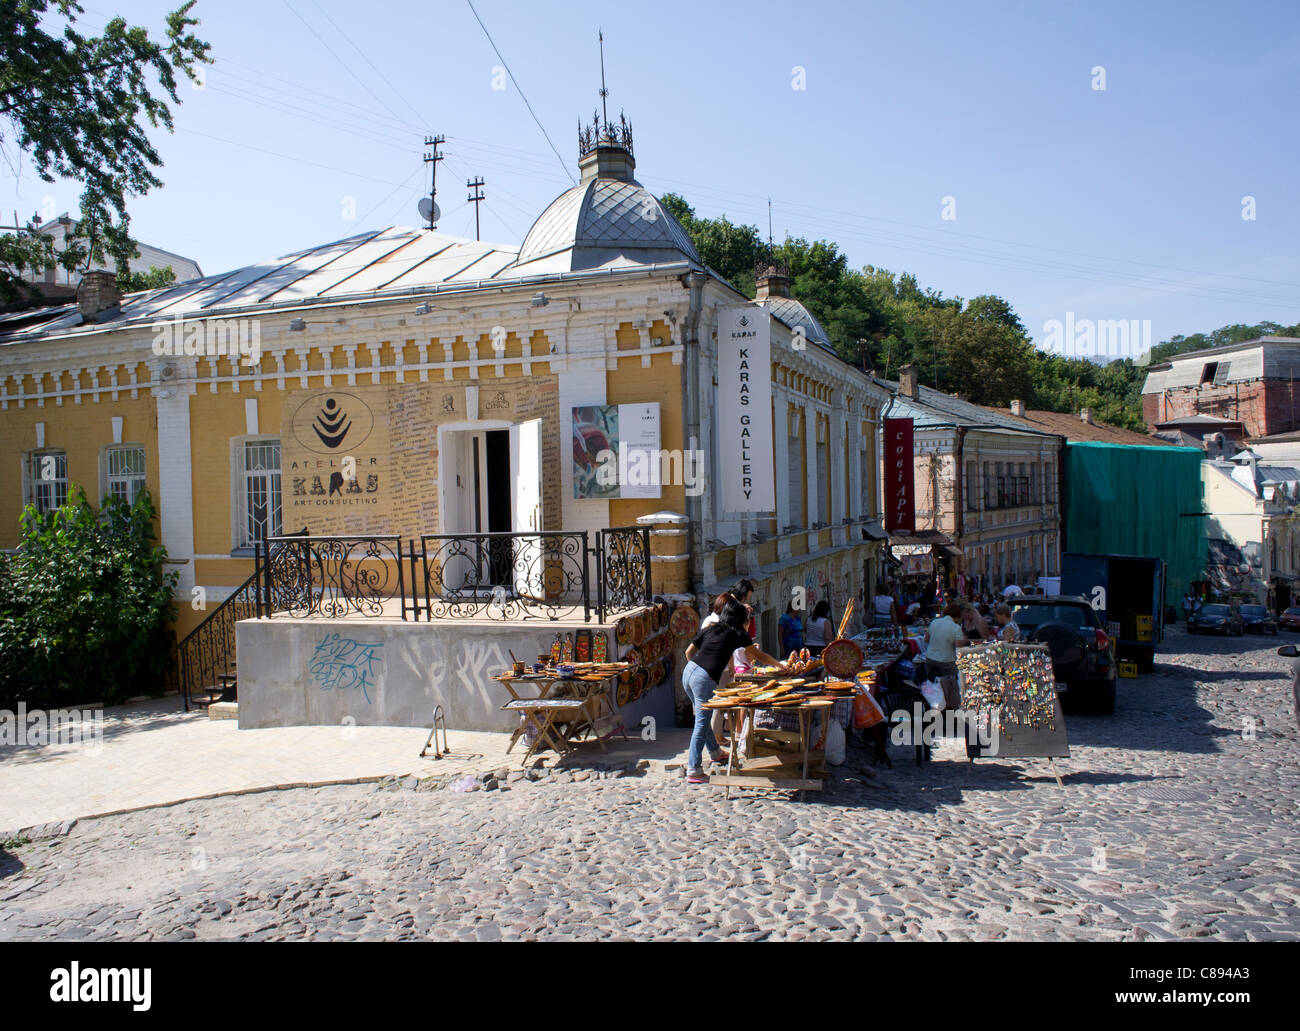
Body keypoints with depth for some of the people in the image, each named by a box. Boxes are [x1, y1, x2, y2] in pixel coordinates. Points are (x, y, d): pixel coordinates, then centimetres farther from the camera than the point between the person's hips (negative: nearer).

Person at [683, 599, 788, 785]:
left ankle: (715, 752, 40)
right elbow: (760, 655, 16)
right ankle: (693, 771, -5)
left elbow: (689, 652, 19)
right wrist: (781, 666, 30)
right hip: (705, 679, -7)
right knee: (701, 723, -4)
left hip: (688, 672, 7)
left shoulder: (709, 629, 17)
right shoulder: (737, 634, 6)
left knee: (702, 717, 22)